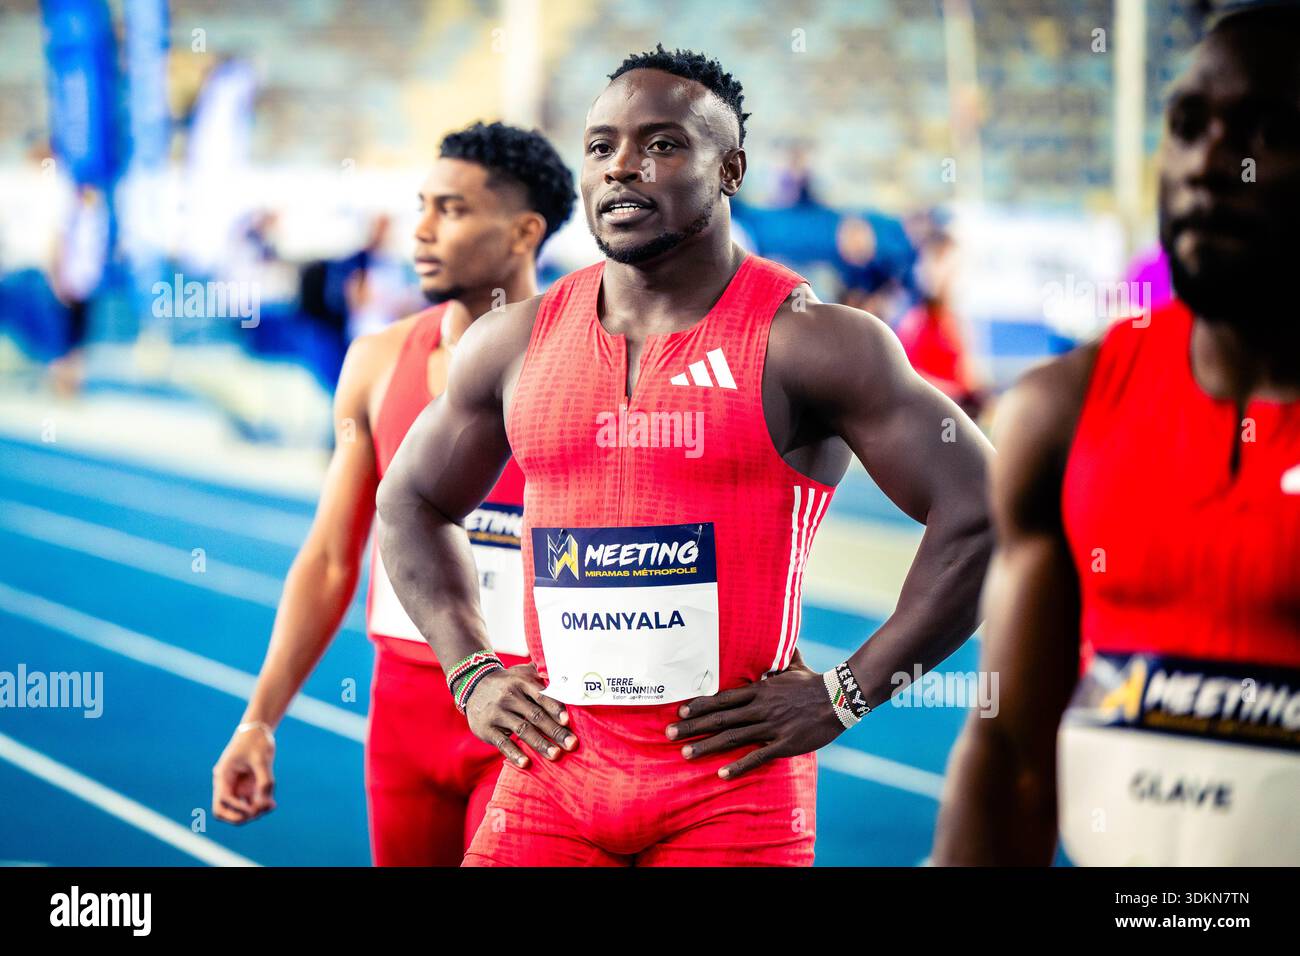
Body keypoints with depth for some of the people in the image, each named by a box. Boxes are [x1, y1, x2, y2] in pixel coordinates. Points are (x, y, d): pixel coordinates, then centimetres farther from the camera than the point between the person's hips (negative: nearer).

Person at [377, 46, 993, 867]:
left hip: (733, 783, -3)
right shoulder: (515, 344, 8)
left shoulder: (805, 340, -7)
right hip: (556, 765, 4)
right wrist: (472, 671, 11)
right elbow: (411, 501, 24)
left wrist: (845, 694, -11)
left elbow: (981, 513, -11)